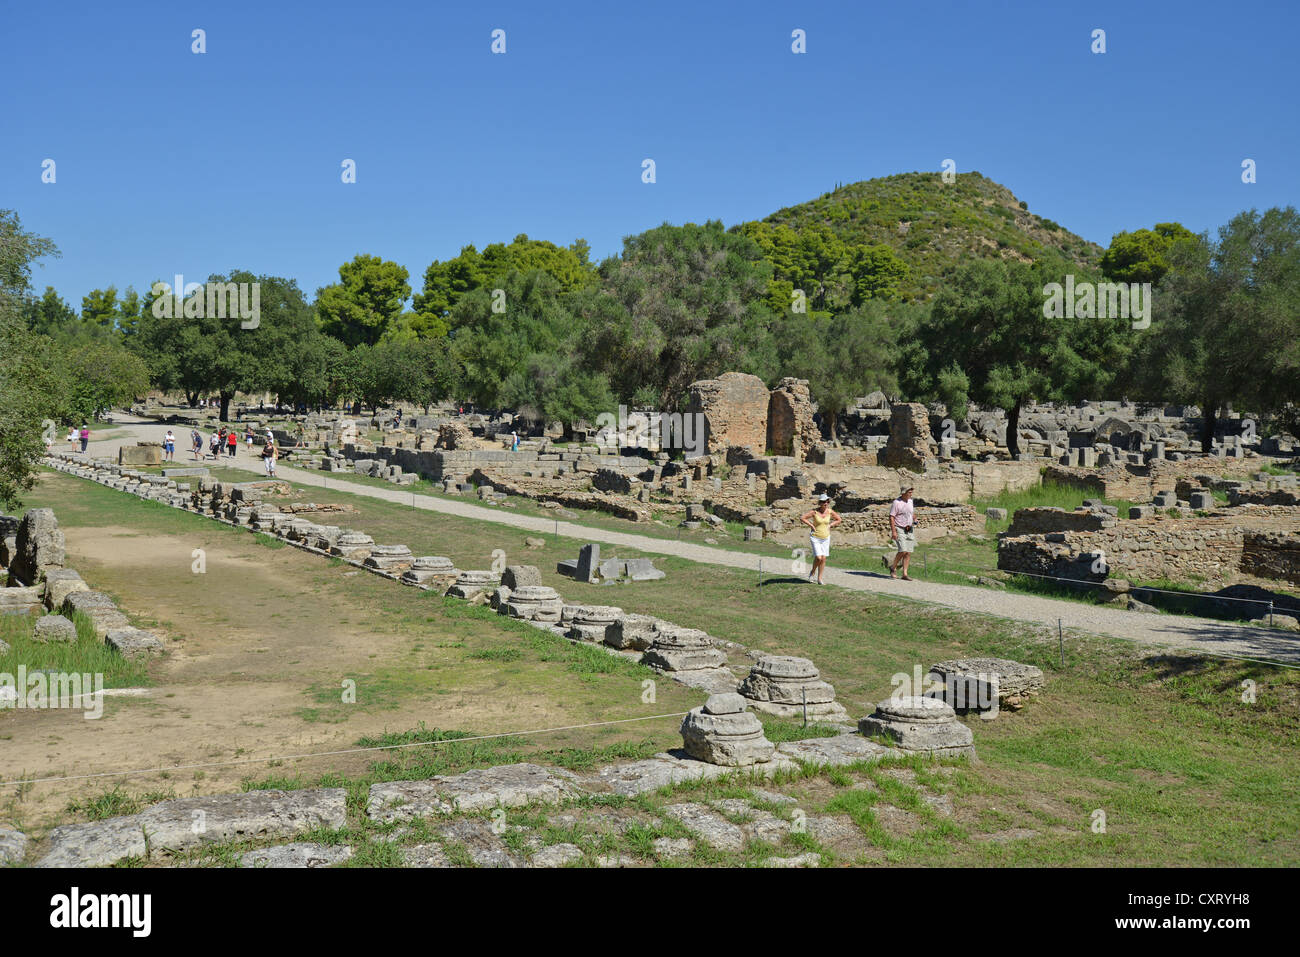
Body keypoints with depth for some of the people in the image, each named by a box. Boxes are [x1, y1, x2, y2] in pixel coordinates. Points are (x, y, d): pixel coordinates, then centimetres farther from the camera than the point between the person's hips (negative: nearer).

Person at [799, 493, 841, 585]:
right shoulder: (814, 511, -13)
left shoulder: (830, 511, -3)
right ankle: (813, 572, 14)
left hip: (826, 538, 4)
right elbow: (802, 518, -14)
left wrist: (830, 525, 1)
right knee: (818, 557, -15)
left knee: (823, 558, 1)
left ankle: (819, 579, 10)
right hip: (815, 538, -4)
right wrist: (811, 525, -14)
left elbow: (839, 519, 12)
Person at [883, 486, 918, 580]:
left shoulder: (910, 501, 11)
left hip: (909, 530, 7)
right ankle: (893, 567, 4)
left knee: (908, 553, 1)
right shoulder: (897, 502, -11)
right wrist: (893, 531, -19)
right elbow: (891, 517, -13)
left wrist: (914, 520, 6)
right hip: (899, 530, -7)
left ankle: (905, 574, 5)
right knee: (903, 551, -17)